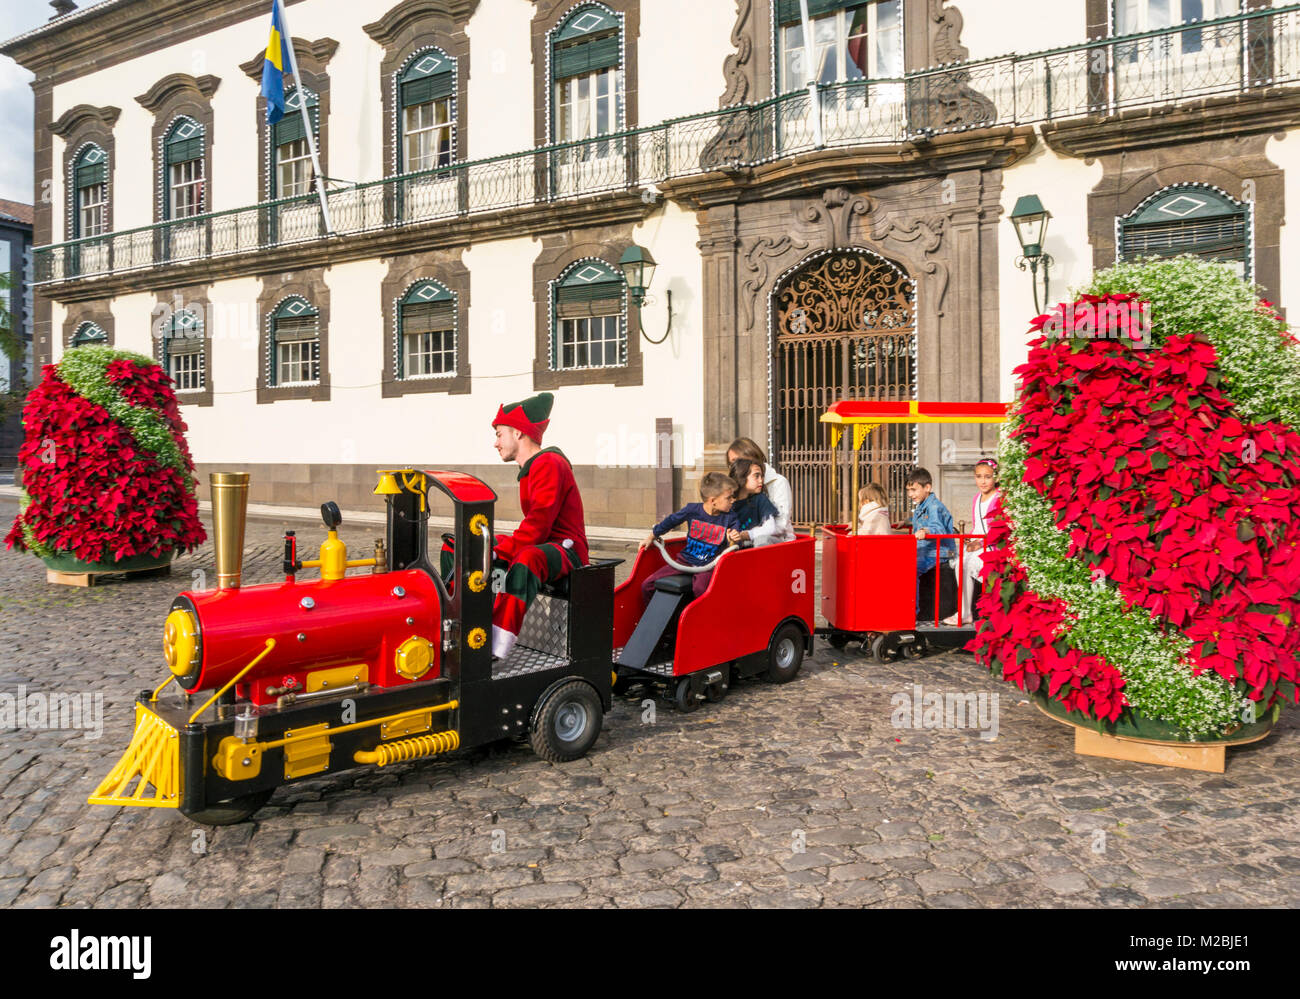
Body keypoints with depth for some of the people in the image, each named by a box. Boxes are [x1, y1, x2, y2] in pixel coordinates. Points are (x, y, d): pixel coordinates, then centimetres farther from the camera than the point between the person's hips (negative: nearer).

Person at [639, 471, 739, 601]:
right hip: (685, 561, 2)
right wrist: (650, 537, 20)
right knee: (647, 585, -6)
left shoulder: (730, 518, -6)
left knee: (700, 588, -38)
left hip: (708, 566, -2)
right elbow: (670, 521, 10)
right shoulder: (692, 510, -6)